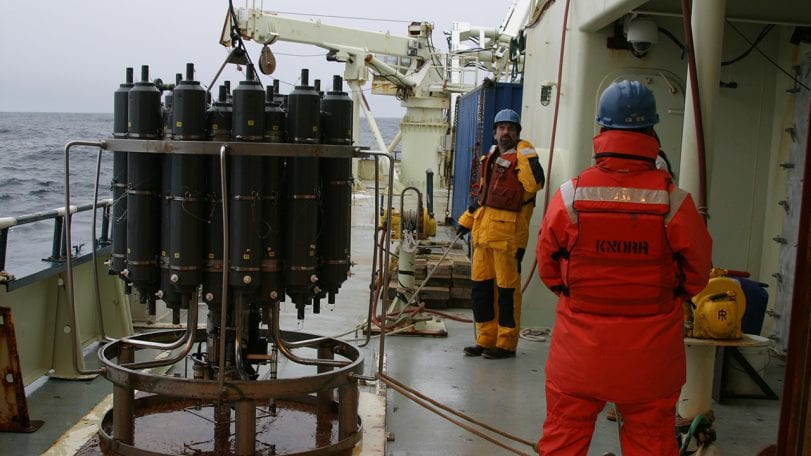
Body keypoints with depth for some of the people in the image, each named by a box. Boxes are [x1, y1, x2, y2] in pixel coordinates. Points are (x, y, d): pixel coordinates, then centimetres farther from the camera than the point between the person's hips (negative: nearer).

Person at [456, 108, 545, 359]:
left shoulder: (522, 156, -5)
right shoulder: (490, 158, 18)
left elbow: (534, 183, -24)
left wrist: (526, 155, -22)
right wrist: (467, 219, 28)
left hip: (508, 232, -8)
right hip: (483, 230, 8)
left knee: (507, 289, -1)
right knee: (480, 286, 11)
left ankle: (506, 343, 9)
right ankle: (486, 339, 22)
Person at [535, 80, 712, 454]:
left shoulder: (571, 195, -11)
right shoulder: (674, 200, -12)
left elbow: (547, 262, 2)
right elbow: (698, 270, 0)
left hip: (581, 343, 0)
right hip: (650, 352, 0)